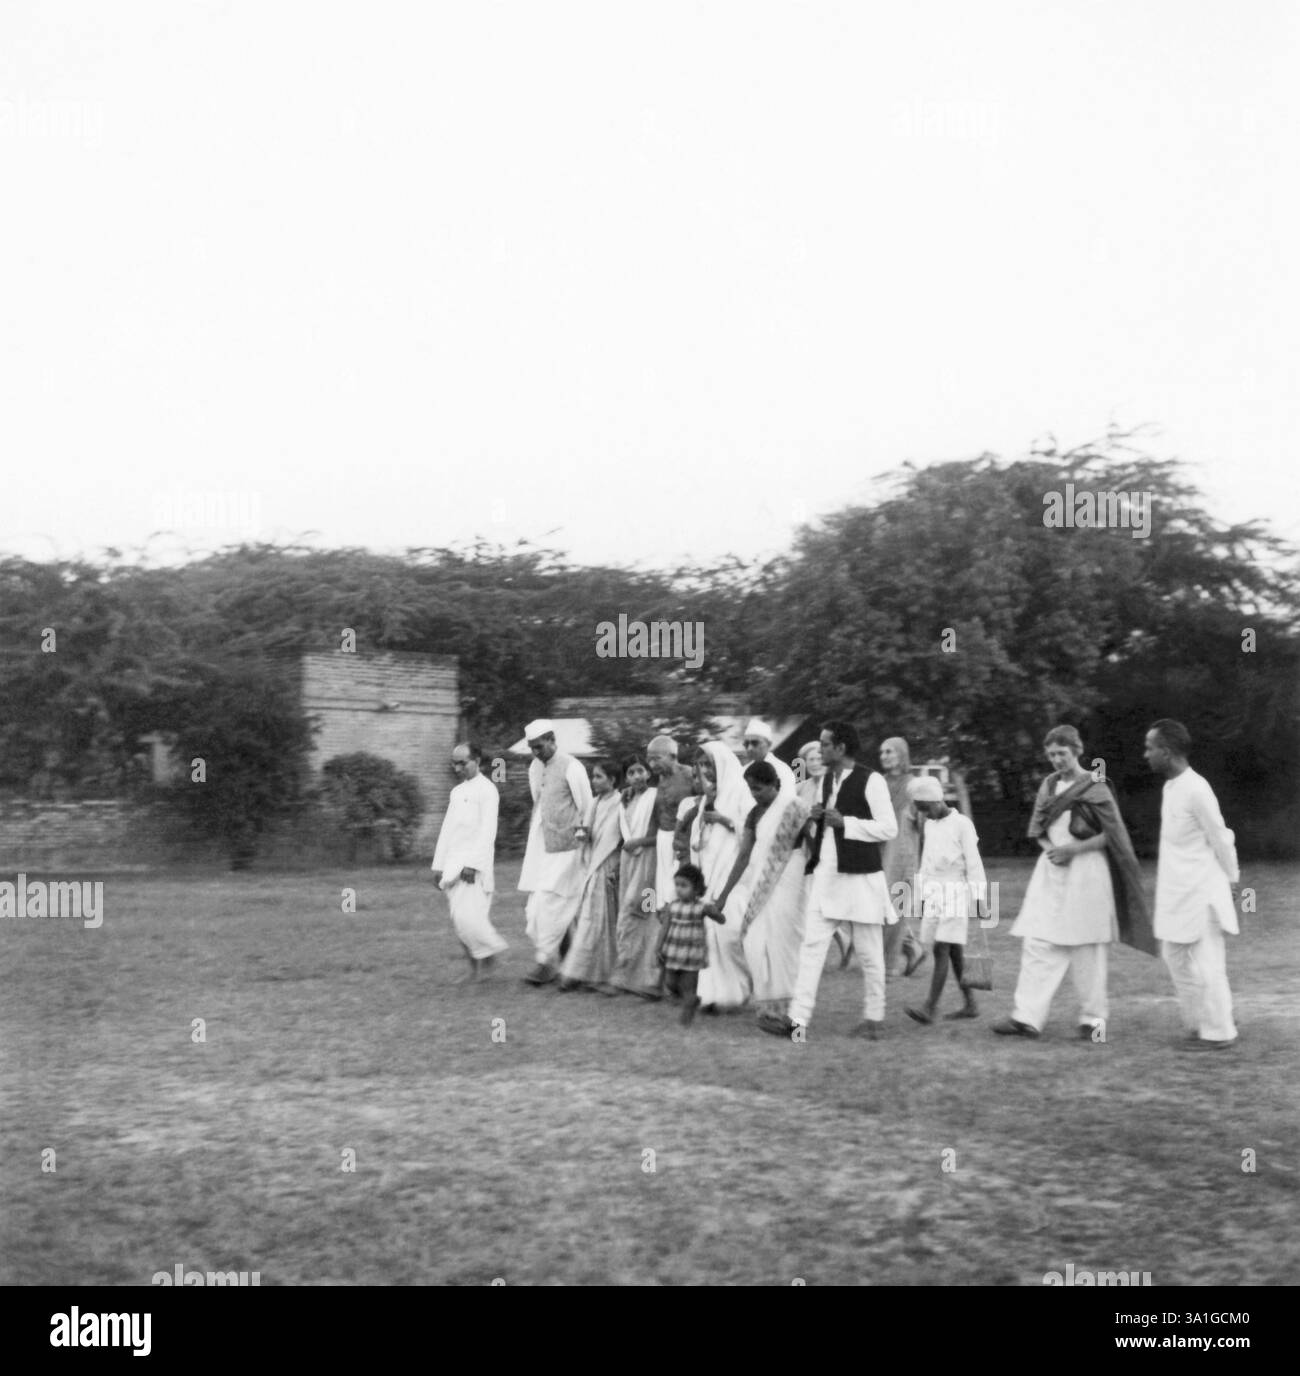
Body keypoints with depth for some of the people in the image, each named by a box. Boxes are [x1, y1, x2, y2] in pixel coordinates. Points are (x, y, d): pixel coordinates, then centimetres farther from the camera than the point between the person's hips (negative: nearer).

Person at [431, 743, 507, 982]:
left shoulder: (486, 790, -7)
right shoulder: (456, 792, 17)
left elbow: (487, 831, -15)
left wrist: (473, 864, -22)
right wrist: (438, 865, 15)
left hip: (475, 863, -8)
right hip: (454, 863, 8)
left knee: (467, 916, -16)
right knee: (459, 920, 6)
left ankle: (488, 954, 4)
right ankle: (475, 967, 13)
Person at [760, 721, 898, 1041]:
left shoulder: (871, 781, -10)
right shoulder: (826, 779, 14)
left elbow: (889, 828, -14)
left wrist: (845, 822, -19)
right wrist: (817, 819, 2)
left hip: (861, 876, -7)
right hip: (826, 873, 7)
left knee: (869, 952, 4)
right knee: (812, 944, -2)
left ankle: (873, 1019, 18)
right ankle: (798, 1020, -5)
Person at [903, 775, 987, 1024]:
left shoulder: (961, 824, -6)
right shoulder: (928, 826, 14)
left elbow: (973, 862, -8)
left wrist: (979, 896, -11)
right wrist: (920, 896, 17)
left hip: (955, 891, -7)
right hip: (933, 893, 7)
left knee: (942, 949, -13)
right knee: (954, 951, 9)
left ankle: (930, 1007, -20)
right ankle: (969, 1004, 16)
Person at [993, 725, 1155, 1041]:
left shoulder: (1094, 787, -6)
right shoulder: (1049, 785, 11)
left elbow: (1112, 833, -8)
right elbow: (1037, 828, 15)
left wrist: (1074, 850, -14)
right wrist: (1050, 848, -5)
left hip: (1085, 871, -5)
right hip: (1051, 871, 5)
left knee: (1085, 949, 0)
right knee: (1038, 944, -2)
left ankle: (1093, 1018, 12)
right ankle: (1026, 1017, -5)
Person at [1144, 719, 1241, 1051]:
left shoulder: (1196, 790, -20)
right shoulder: (1170, 787, 8)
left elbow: (1220, 840, -13)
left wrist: (1231, 883, -4)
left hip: (1201, 892, -9)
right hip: (1178, 892, 9)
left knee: (1206, 965, 0)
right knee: (1175, 955, 14)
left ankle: (1218, 1033, 10)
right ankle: (1198, 1024, 25)